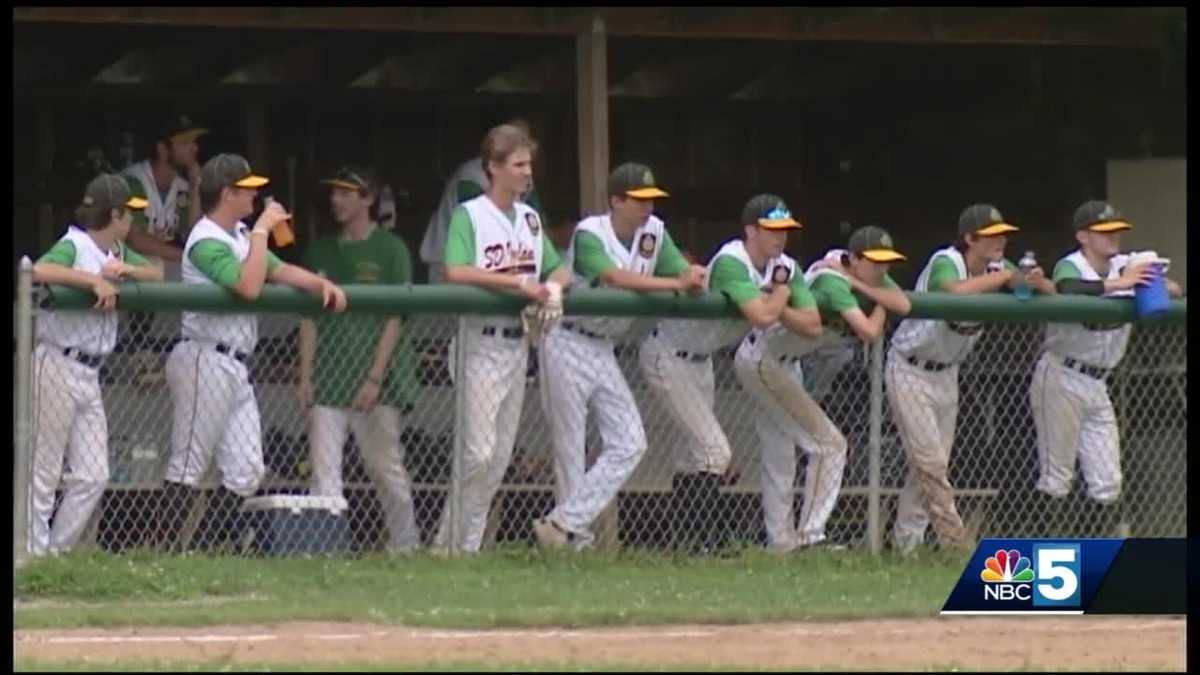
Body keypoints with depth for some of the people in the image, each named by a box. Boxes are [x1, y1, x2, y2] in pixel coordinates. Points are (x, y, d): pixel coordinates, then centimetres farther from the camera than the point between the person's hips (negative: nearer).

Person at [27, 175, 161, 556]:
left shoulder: (117, 251, 14)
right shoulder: (74, 247, -12)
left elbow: (157, 275, 15)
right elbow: (39, 271, -30)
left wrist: (125, 269, -3)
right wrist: (95, 280, -28)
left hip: (89, 374, 9)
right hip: (57, 367, -9)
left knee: (93, 478, 4)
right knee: (44, 473, -4)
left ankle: (57, 551, 10)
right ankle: (34, 554, 0)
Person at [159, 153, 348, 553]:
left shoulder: (240, 236, 17)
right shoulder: (207, 242, -14)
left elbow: (279, 270, 19)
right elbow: (249, 287, -26)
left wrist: (320, 283, 1)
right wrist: (262, 230, -19)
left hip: (236, 367, 10)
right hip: (206, 363, -10)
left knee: (246, 471, 5)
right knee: (188, 465, -6)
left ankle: (209, 548, 10)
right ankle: (169, 550, -4)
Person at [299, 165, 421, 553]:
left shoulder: (390, 249, 1)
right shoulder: (322, 251, 13)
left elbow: (394, 319, -4)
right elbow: (310, 318, 12)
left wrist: (375, 378, -12)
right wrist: (305, 376, 3)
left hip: (374, 385, -4)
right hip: (327, 380, 4)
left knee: (386, 469, 2)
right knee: (324, 473, -4)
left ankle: (406, 544, 14)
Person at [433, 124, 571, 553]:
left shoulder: (530, 219, 14)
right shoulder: (469, 215, -8)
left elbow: (559, 270, 19)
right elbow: (456, 272, -22)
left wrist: (553, 286, -6)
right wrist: (519, 284, -22)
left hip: (519, 341, 7)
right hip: (482, 343, -7)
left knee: (501, 457, 7)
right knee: (478, 452, -13)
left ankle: (467, 545, 12)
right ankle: (451, 543, -6)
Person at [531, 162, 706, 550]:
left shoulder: (653, 232, 3)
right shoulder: (590, 234, -18)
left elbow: (686, 273, -3)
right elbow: (616, 277, -35)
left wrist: (693, 282, -28)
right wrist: (676, 284, -40)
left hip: (603, 350, 7)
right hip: (568, 344, -7)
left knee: (630, 444, -2)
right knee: (570, 449, -4)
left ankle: (562, 525, -4)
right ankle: (576, 539, 3)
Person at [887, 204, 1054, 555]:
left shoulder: (997, 268, -2)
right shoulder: (945, 262, -25)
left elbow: (1052, 294, -2)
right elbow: (956, 291, -48)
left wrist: (1039, 283, -26)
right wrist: (1005, 277, -38)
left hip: (946, 374, 8)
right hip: (909, 371, -8)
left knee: (931, 464, 9)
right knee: (930, 462, -12)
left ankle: (904, 543, 17)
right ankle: (956, 542, -14)